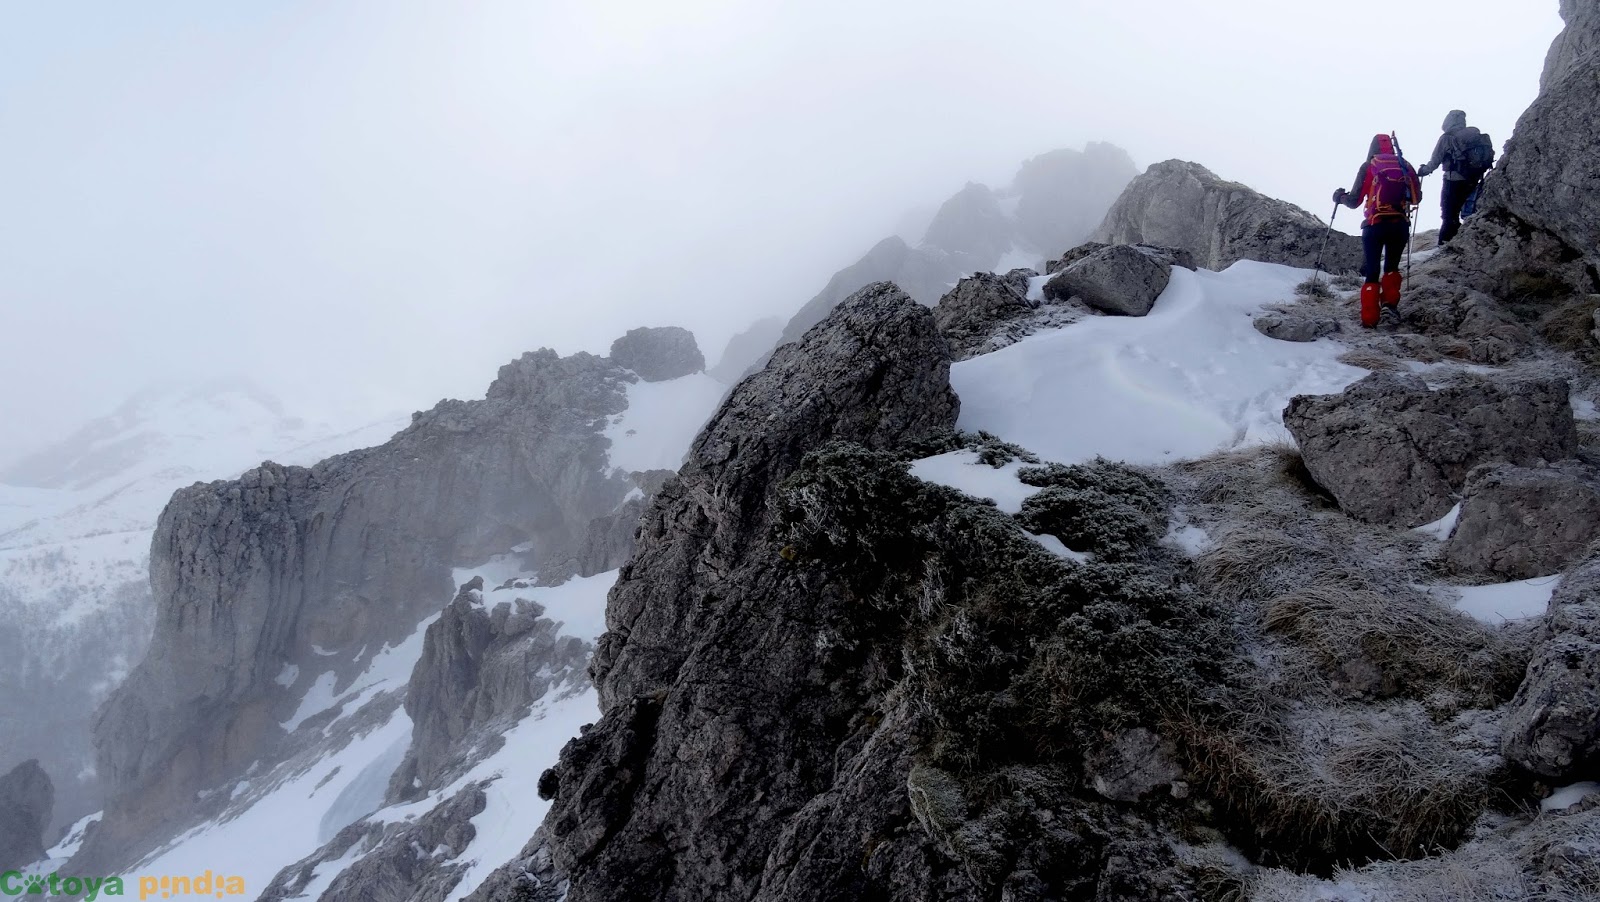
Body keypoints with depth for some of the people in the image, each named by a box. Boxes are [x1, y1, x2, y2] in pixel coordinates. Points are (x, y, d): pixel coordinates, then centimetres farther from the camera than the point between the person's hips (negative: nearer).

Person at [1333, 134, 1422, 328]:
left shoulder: (1369, 166, 3)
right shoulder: (1406, 166, 10)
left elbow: (1354, 201, 1)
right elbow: (1416, 198, 14)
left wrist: (1340, 197, 22)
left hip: (1375, 225, -2)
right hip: (1401, 225, 2)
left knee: (1371, 271, 3)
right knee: (1392, 266, 22)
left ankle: (1369, 318, -4)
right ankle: (1391, 301, 2)